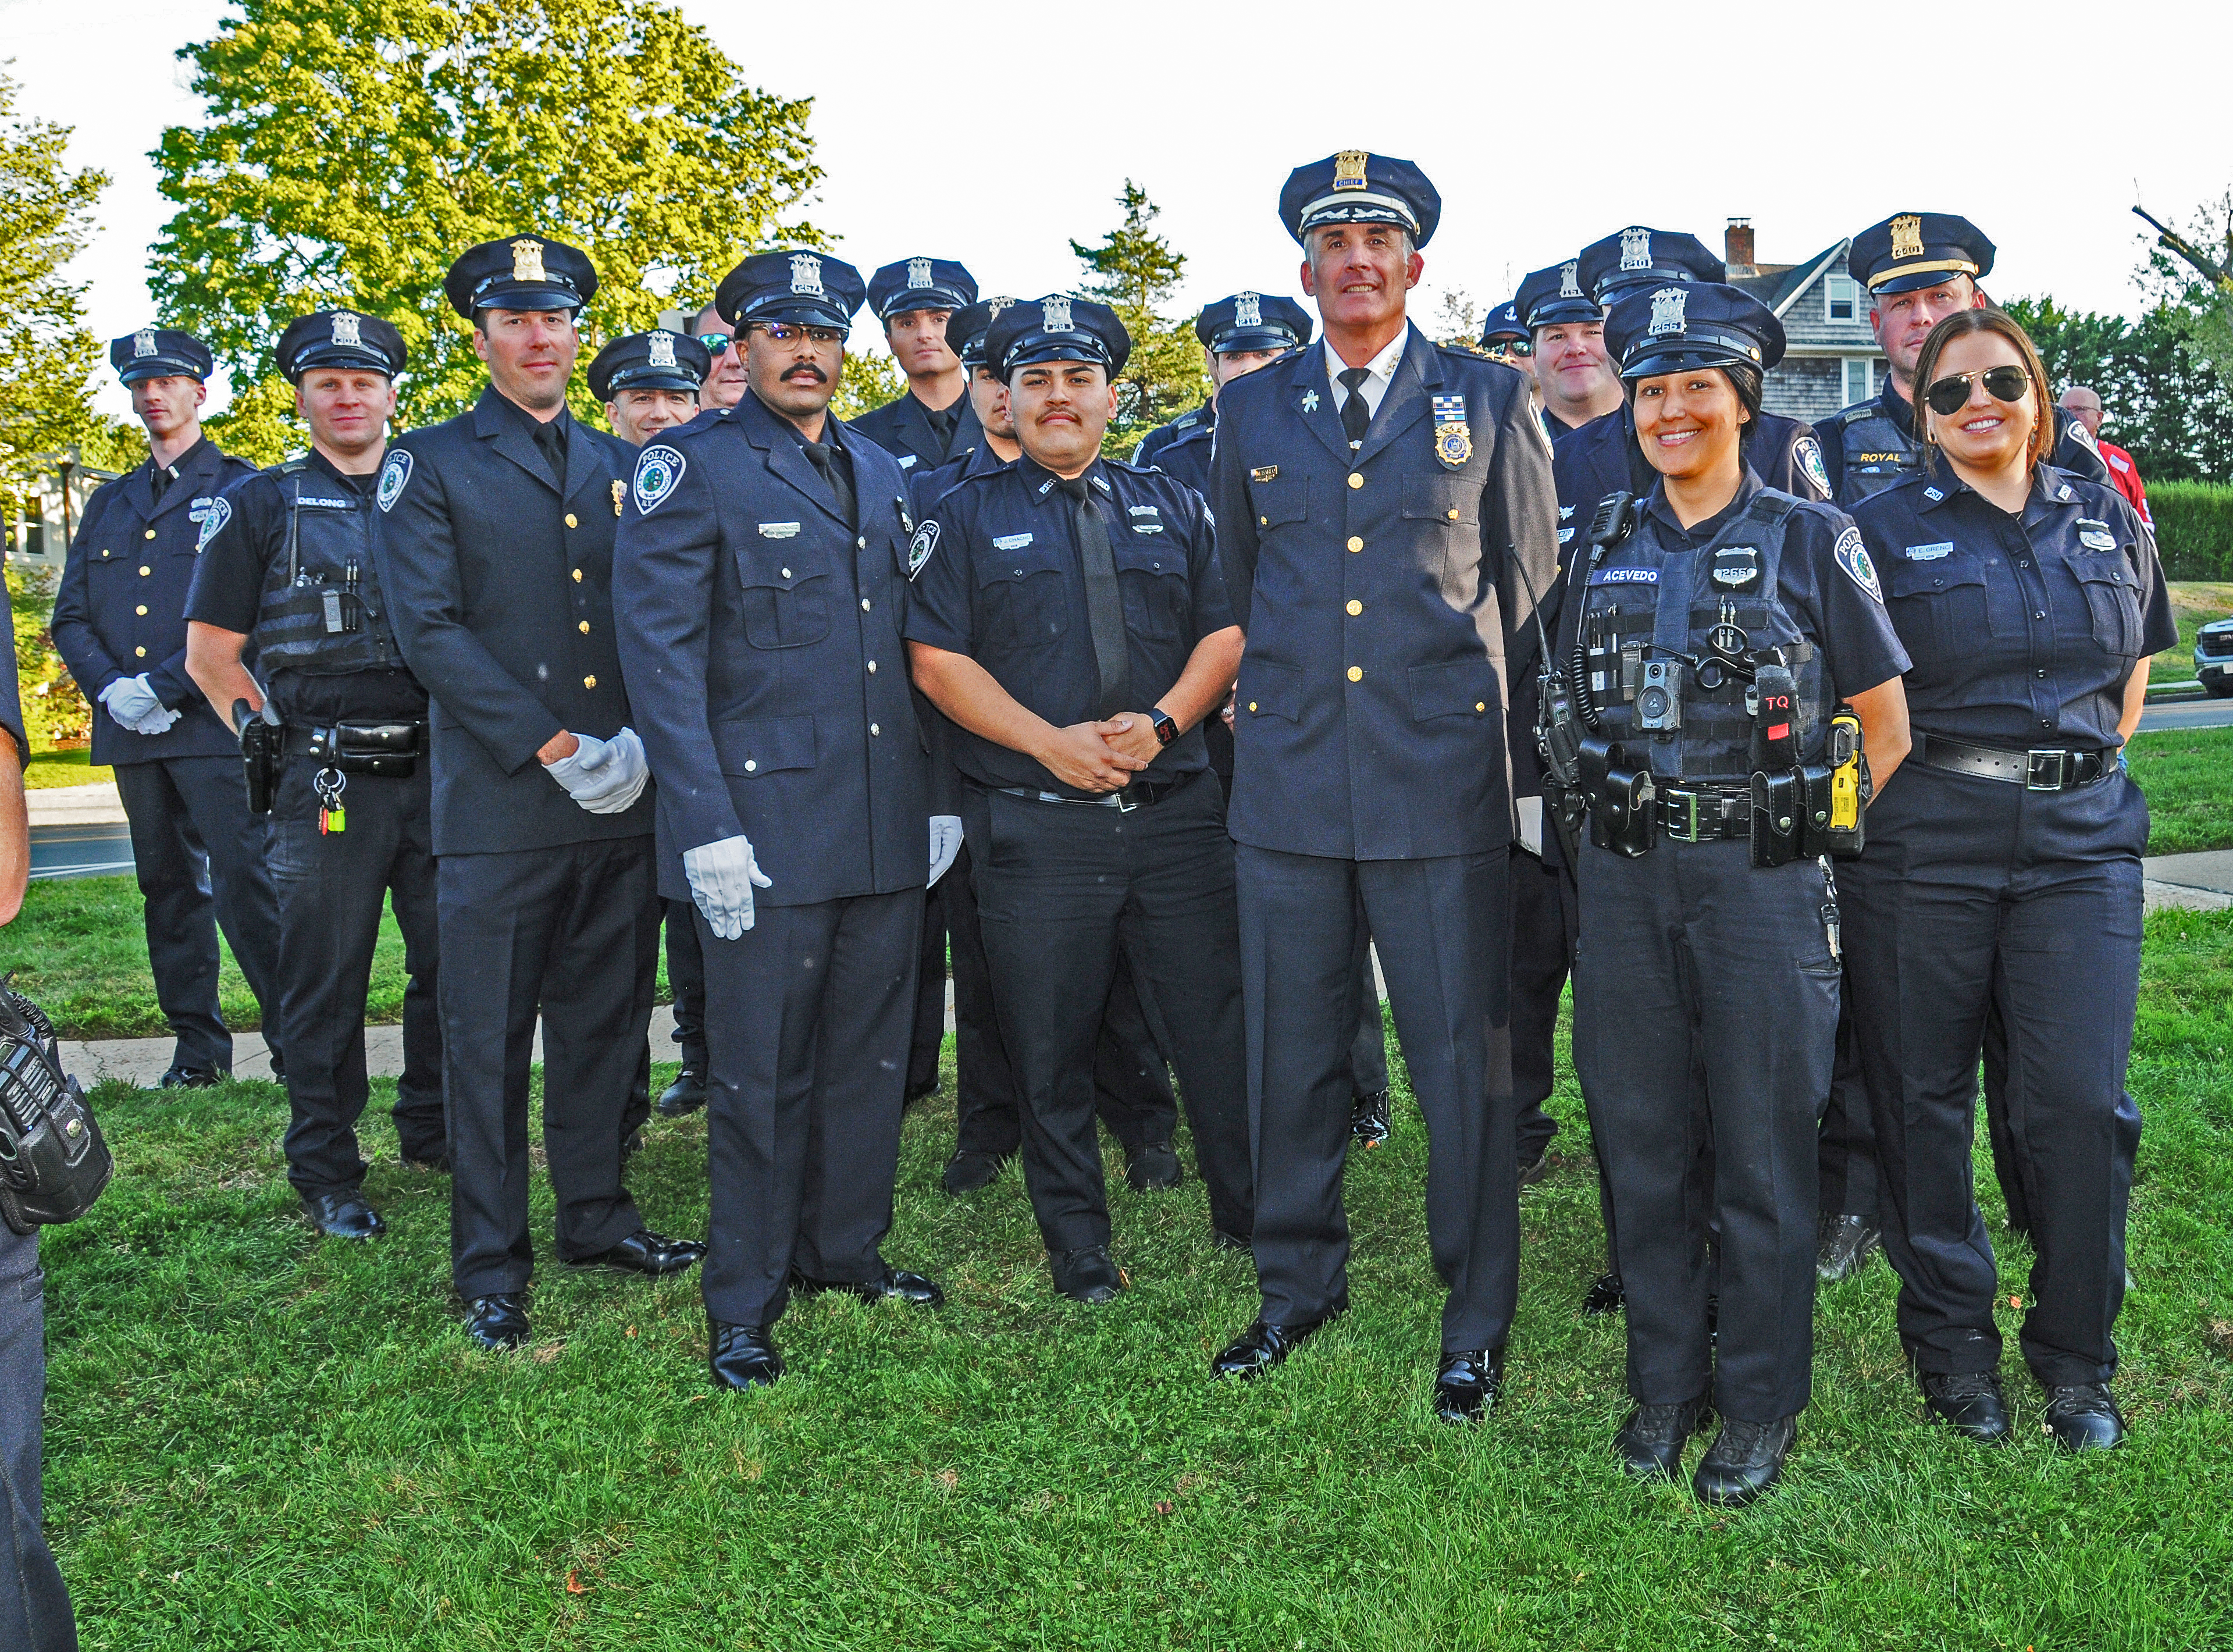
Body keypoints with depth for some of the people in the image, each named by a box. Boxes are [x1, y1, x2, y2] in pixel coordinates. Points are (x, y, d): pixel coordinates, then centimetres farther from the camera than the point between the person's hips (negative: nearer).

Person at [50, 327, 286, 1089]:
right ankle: (197, 1046, 18)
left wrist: (166, 688, -13)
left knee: (243, 880, -11)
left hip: (213, 721, -6)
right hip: (130, 732, 6)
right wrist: (111, 687, -4)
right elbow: (70, 617, 15)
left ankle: (293, 1044, -5)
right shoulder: (109, 504, 20)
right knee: (168, 884, 10)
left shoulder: (239, 490, 2)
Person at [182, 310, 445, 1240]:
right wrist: (278, 745, -4)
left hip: (438, 772, 3)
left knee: (455, 962, 8)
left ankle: (433, 1130, 27)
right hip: (325, 782, -3)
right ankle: (327, 1177, 13)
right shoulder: (259, 505, 4)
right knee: (326, 982, 2)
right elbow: (210, 653, 4)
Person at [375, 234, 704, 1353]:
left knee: (605, 1024, 13)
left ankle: (597, 1217, 28)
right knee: (490, 1041, 2)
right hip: (499, 804, -4)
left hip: (622, 800, 4)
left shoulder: (618, 466, 15)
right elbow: (428, 630, -8)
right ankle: (491, 1268, 13)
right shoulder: (428, 465, 2)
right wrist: (553, 747, -15)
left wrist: (639, 739, -6)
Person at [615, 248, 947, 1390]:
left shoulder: (882, 474, 16)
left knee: (871, 1051, 13)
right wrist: (705, 825, -16)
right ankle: (744, 1304, 15)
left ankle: (846, 1250, 30)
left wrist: (942, 791, 11)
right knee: (762, 1070, 1)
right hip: (765, 824, -6)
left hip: (888, 824, 6)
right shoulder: (690, 469, -3)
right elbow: (660, 652, -10)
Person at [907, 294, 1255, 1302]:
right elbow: (937, 658, -1)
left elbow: (1226, 632, 8)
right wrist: (1049, 742, -13)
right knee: (1052, 1046, 4)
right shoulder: (967, 517, 7)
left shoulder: (1174, 508, 15)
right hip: (1035, 827, -2)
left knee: (1223, 1021, 3)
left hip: (1177, 810, 2)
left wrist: (1163, 720, -10)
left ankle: (1252, 1219, 20)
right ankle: (1077, 1246, 20)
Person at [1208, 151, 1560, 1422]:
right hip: (1288, 784, 2)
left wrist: (1454, 700, 8)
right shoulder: (1252, 409, 11)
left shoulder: (1493, 400, 6)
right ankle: (1300, 1290, 27)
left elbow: (1532, 586, 9)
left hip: (1443, 783, -2)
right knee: (1292, 1058, 10)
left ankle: (1478, 1322, 16)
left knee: (1466, 1064, 1)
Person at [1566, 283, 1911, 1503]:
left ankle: (1760, 1407, 17)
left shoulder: (1810, 540, -1)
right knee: (1641, 1138, 9)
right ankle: (1664, 1382, 24)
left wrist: (1850, 854, 2)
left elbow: (1888, 724, 4)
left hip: (1764, 872, -3)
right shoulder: (1605, 548, 10)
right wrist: (1629, 808, 11)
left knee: (1763, 1149, 2)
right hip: (1626, 871, 4)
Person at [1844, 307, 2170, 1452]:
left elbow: (2131, 677, 22)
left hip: (2081, 839, 2)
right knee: (1923, 1098, 4)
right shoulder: (1884, 527, 2)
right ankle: (1951, 1346, 21)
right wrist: (1915, 779, -3)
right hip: (1925, 840, -2)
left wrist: (2078, 764, 11)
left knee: (2079, 1100, -4)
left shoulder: (2109, 520, 12)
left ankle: (2076, 1361, 14)